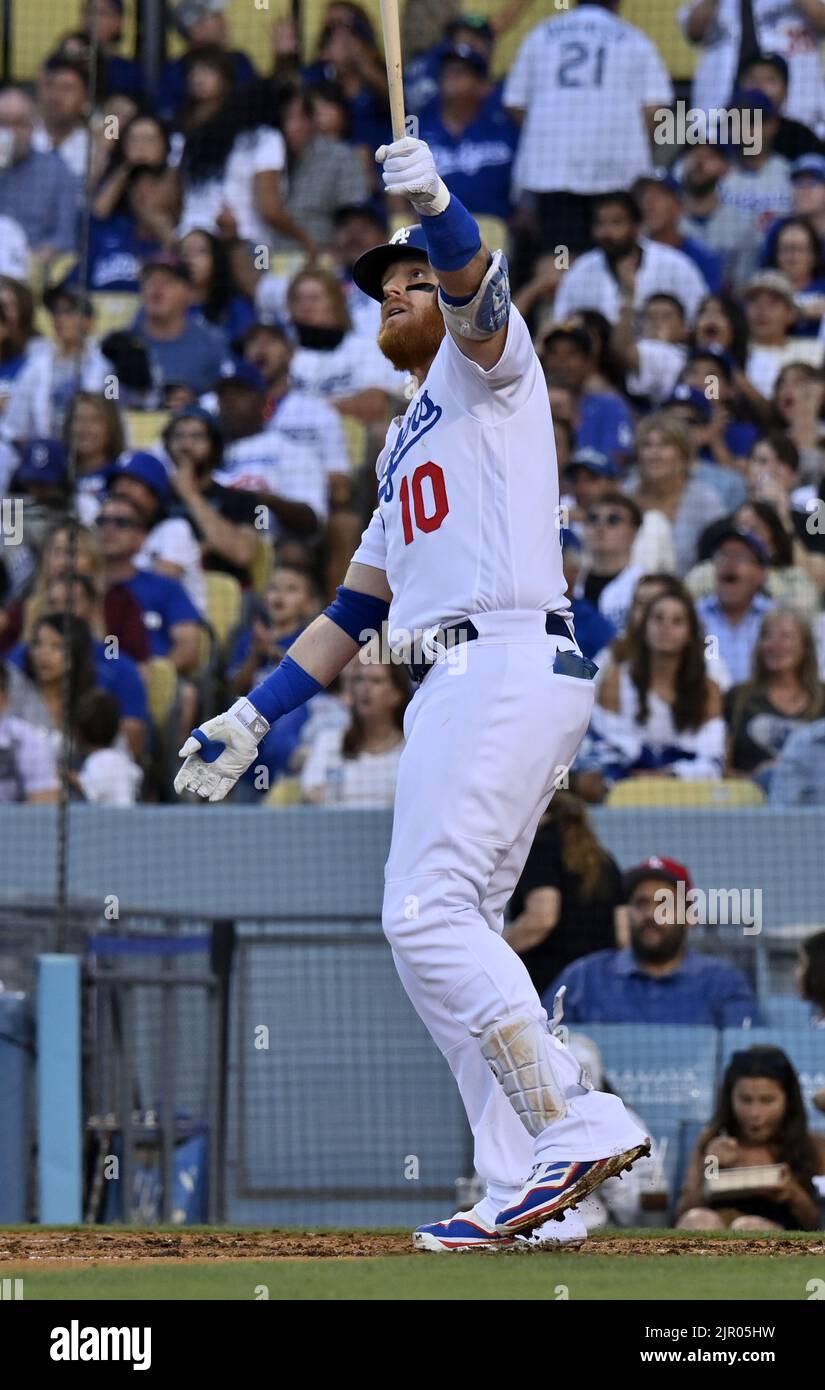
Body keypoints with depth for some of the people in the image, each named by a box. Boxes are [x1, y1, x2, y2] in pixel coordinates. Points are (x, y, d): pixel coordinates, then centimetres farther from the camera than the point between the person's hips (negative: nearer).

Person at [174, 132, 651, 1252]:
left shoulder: (487, 362, 7)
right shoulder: (407, 448, 31)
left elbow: (475, 289, -17)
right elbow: (358, 609, 30)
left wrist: (435, 208, -38)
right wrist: (251, 721, 25)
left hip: (510, 663, -10)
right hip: (451, 686, 10)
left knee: (430, 915, -19)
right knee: (445, 932, 4)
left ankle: (574, 1128, -21)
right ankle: (525, 1182, 0)